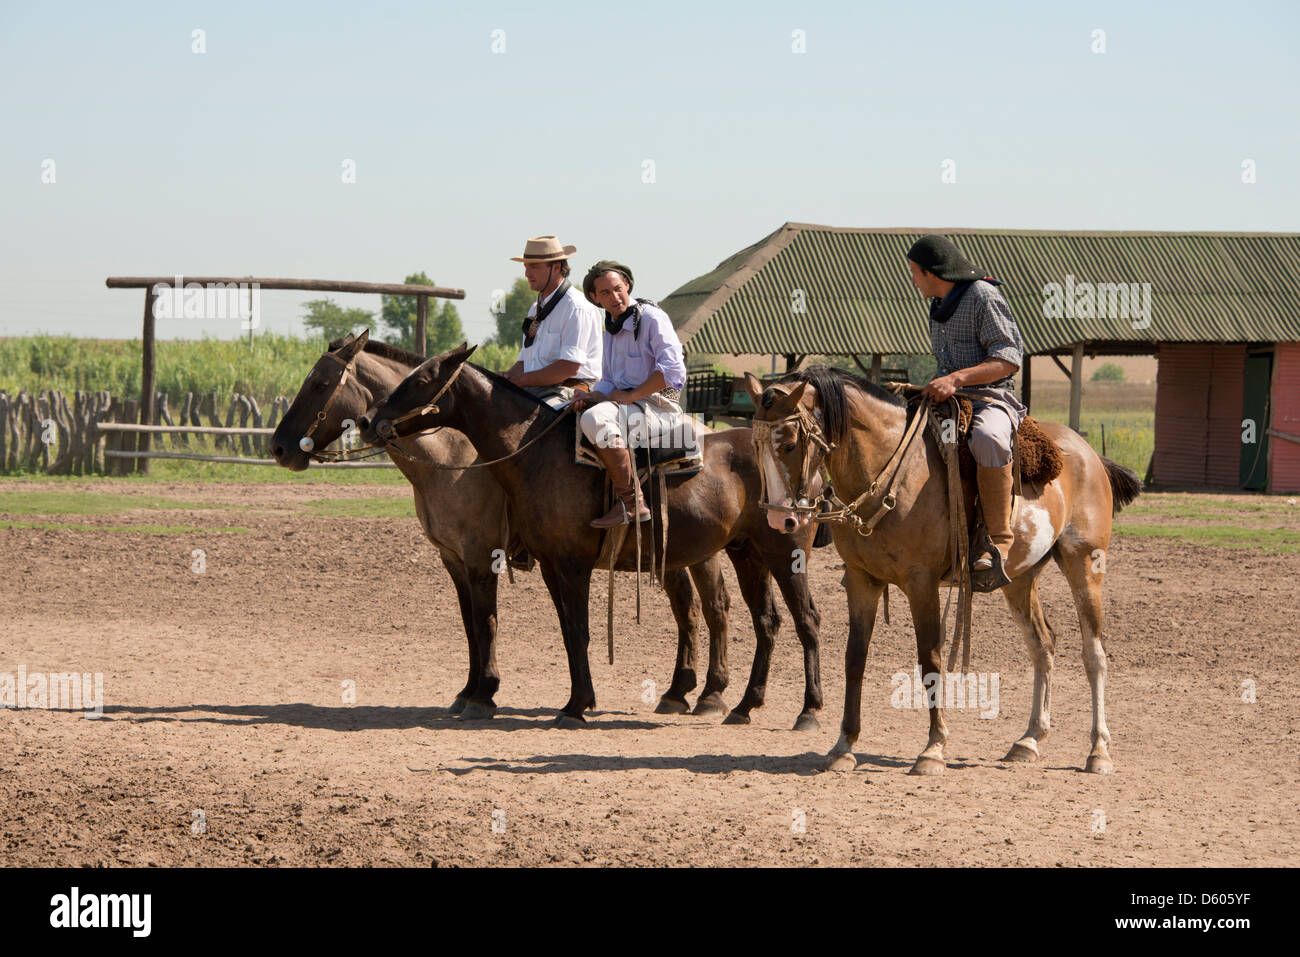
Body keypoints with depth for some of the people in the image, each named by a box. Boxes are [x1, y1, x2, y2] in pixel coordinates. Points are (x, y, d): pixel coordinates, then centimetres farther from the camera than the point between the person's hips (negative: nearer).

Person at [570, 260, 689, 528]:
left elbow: (672, 369, -19)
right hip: (628, 404, 9)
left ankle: (631, 502, -29)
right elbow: (609, 382, 22)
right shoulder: (612, 329, 18)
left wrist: (628, 396, -16)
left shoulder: (652, 318, -8)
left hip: (660, 407, -9)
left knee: (596, 419, -33)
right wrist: (591, 396, -1)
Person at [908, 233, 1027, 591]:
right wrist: (928, 388, 15)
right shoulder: (939, 307, 20)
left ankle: (999, 537, -38)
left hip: (990, 401, -9)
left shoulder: (983, 296, -7)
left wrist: (955, 379, -26)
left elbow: (1009, 359, -16)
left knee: (987, 439, -42)